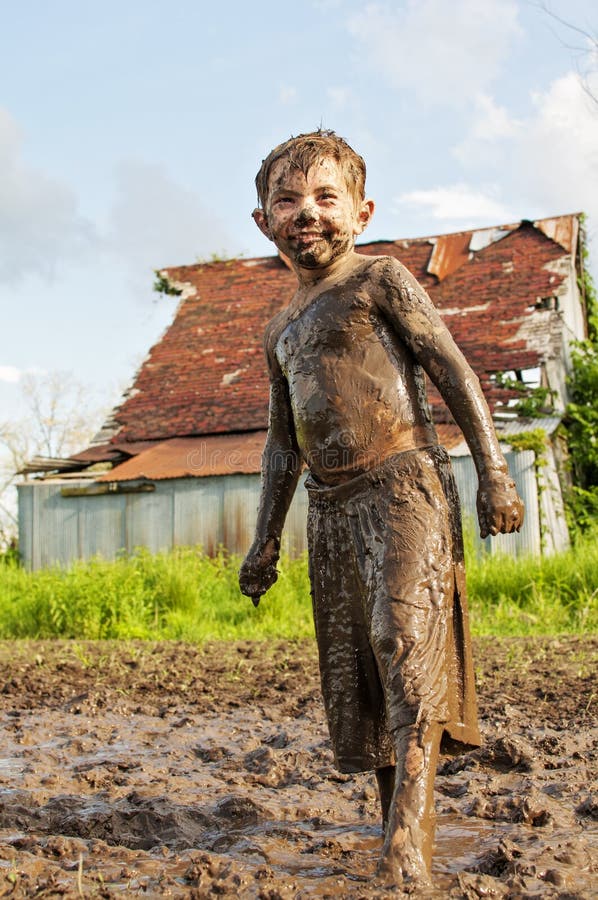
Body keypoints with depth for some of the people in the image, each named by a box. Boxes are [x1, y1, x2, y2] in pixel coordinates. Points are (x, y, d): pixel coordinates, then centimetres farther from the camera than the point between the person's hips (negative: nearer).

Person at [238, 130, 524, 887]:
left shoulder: (380, 280, 3)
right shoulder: (281, 332, 23)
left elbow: (454, 371, -3)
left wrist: (493, 473, -11)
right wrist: (266, 538, 20)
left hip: (400, 485, -7)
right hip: (329, 509, 7)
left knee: (405, 639, -23)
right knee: (353, 675, 6)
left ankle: (410, 834, -26)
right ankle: (398, 826, 16)